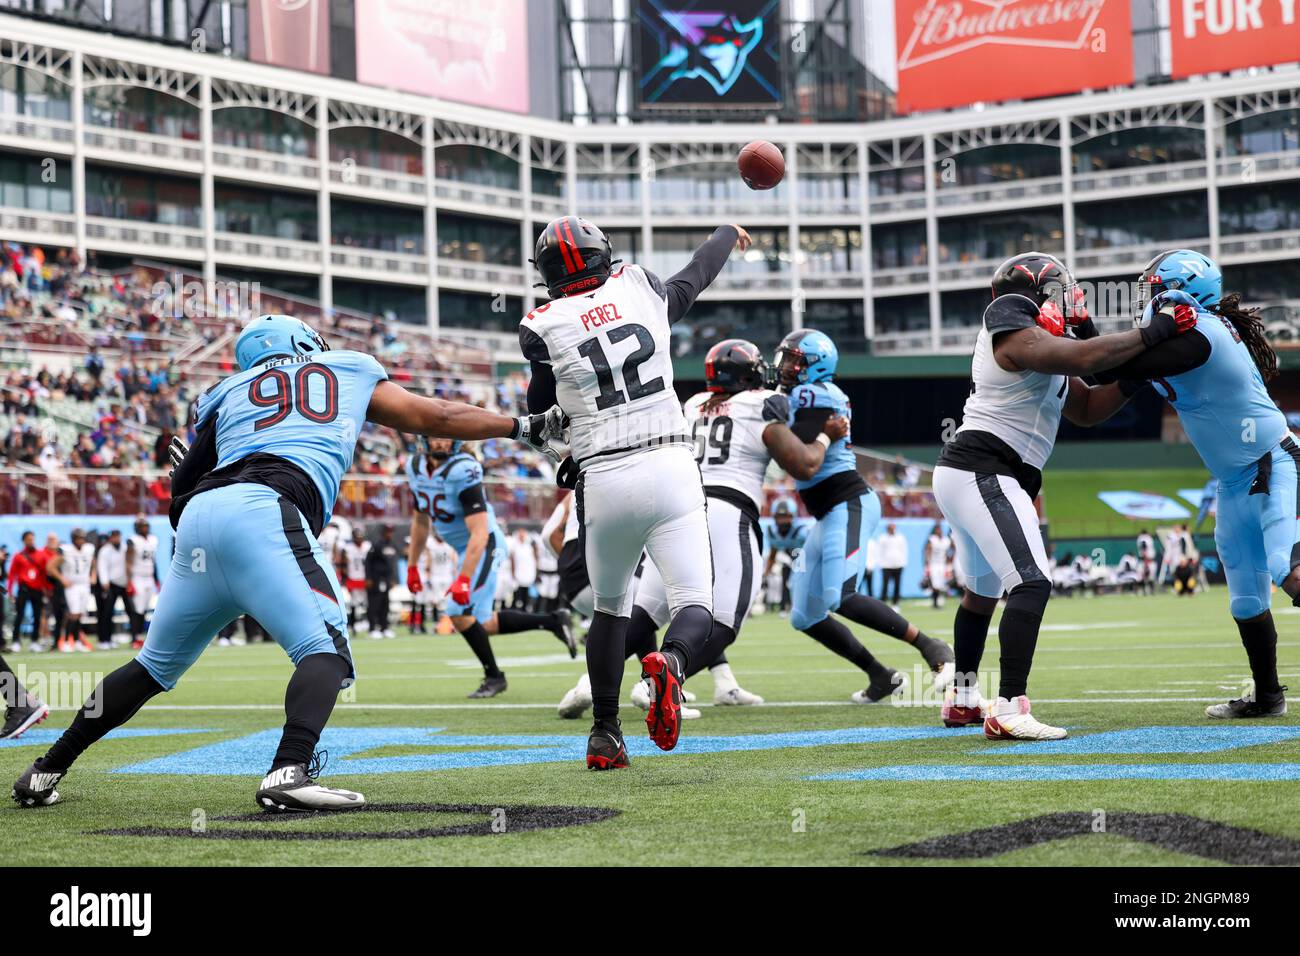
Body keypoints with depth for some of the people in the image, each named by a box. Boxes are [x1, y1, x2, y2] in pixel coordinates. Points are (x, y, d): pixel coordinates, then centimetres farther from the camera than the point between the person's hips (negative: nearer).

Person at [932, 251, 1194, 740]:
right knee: (1031, 584, -18)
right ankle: (1010, 710, -24)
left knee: (983, 589, 24)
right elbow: (1085, 357, -25)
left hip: (961, 475, 11)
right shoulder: (1019, 338, -12)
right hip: (983, 474, -11)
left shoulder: (1045, 352, 18)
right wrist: (1152, 334, -15)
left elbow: (1088, 409, 22)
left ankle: (962, 699, 38)